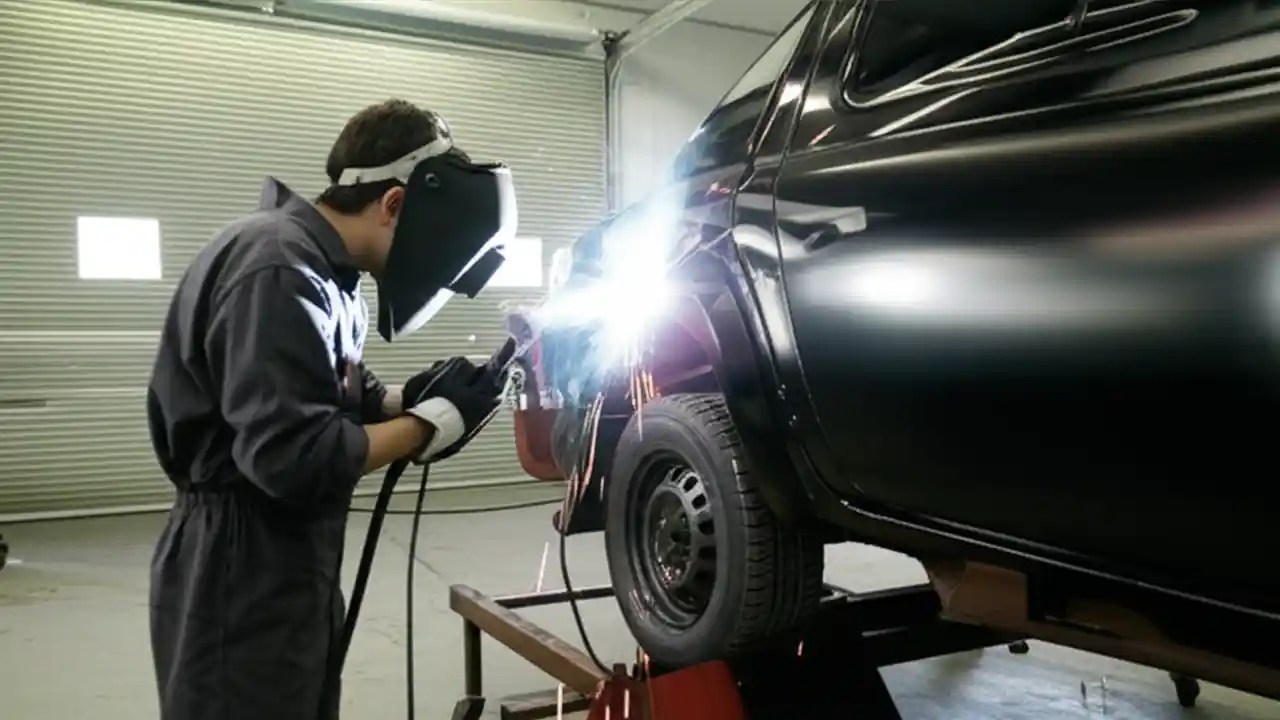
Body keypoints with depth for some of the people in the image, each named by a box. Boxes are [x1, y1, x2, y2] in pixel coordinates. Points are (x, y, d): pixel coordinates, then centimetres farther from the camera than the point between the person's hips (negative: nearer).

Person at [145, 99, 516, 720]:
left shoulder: (321, 268, 10)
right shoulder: (279, 269, -23)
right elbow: (293, 457, -29)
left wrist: (408, 399, -4)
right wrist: (430, 423, -19)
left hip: (289, 566, 10)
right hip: (240, 579, -10)